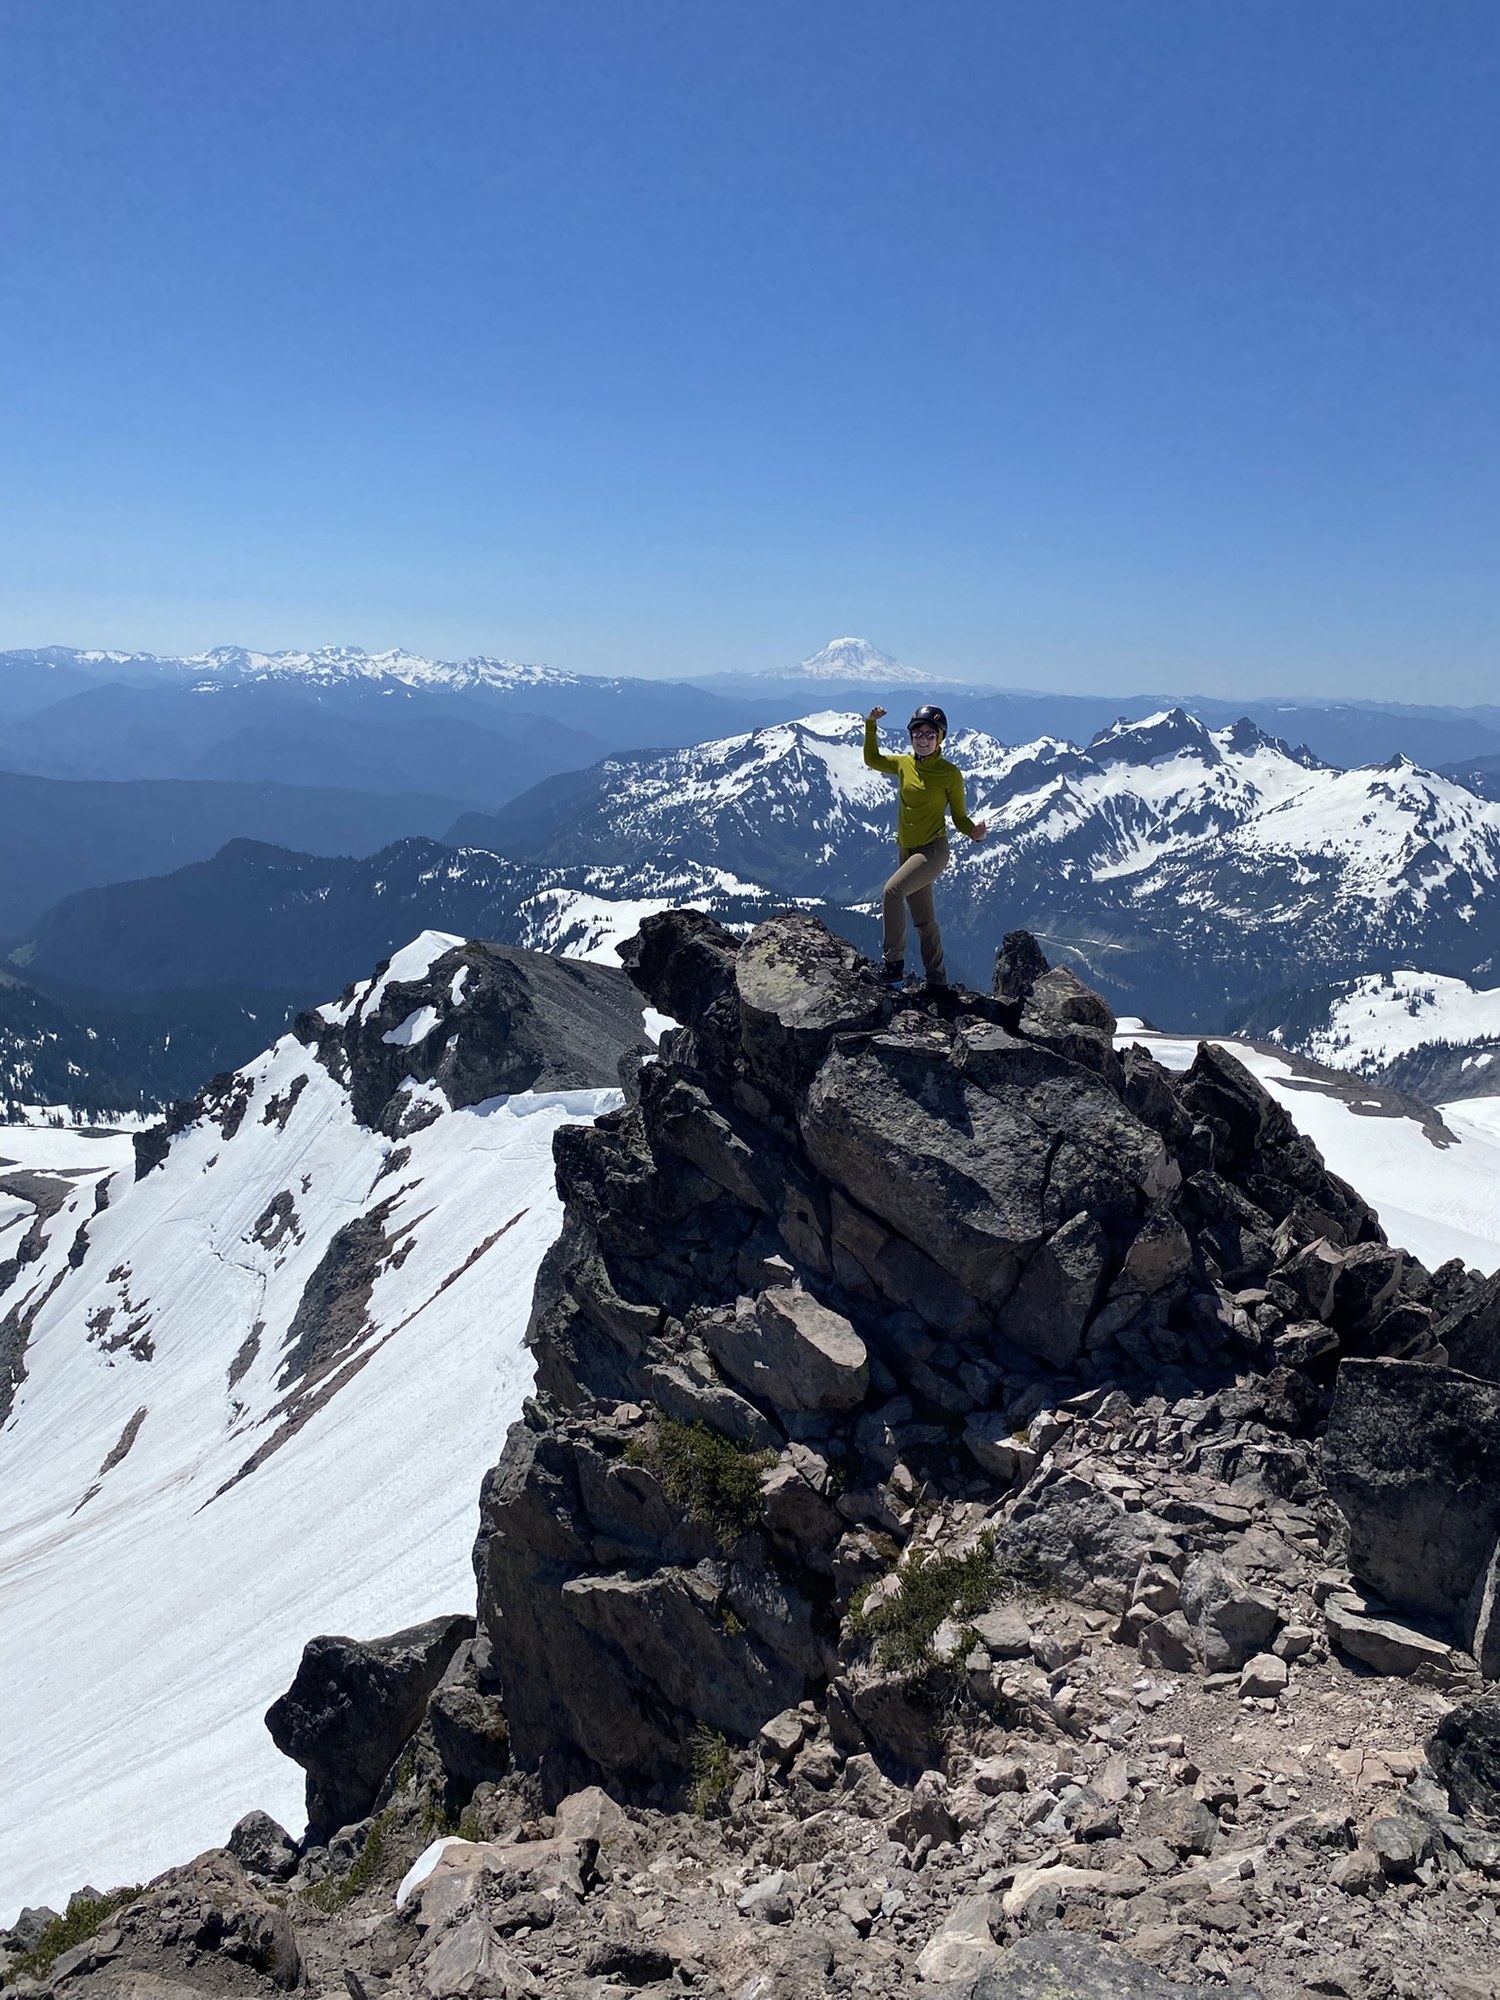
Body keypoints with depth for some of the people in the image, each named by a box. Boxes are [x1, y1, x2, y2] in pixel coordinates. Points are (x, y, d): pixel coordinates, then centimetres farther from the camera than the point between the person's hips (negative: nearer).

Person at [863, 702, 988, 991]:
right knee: (924, 922, 12)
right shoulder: (905, 764, 4)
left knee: (893, 889, -29)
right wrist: (870, 725, 12)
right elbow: (872, 759, 22)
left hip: (934, 850, -7)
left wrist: (974, 831, -25)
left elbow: (959, 817, -4)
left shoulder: (950, 773, -10)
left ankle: (894, 962, -22)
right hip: (908, 851, 7)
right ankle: (937, 982, 23)